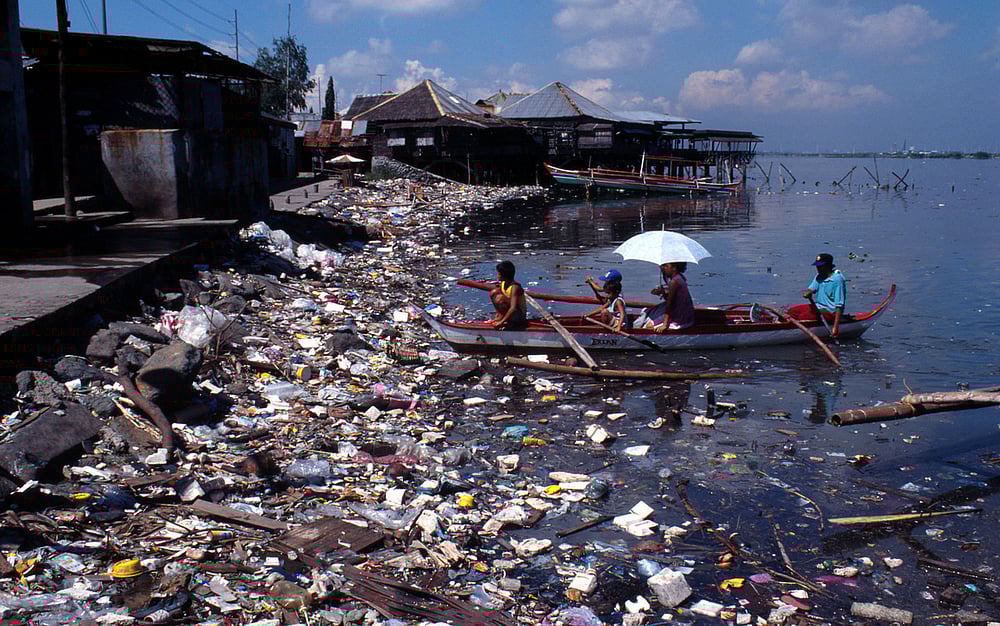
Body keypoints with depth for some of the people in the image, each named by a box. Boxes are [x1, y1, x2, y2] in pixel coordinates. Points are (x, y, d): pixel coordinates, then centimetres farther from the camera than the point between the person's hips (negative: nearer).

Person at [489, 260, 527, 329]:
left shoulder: (514, 287, -26)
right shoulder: (503, 283, -1)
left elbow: (513, 308, -34)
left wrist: (502, 321, -34)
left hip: (520, 315, -9)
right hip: (508, 311, 9)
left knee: (500, 298, -31)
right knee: (493, 292, -2)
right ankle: (500, 316, -1)